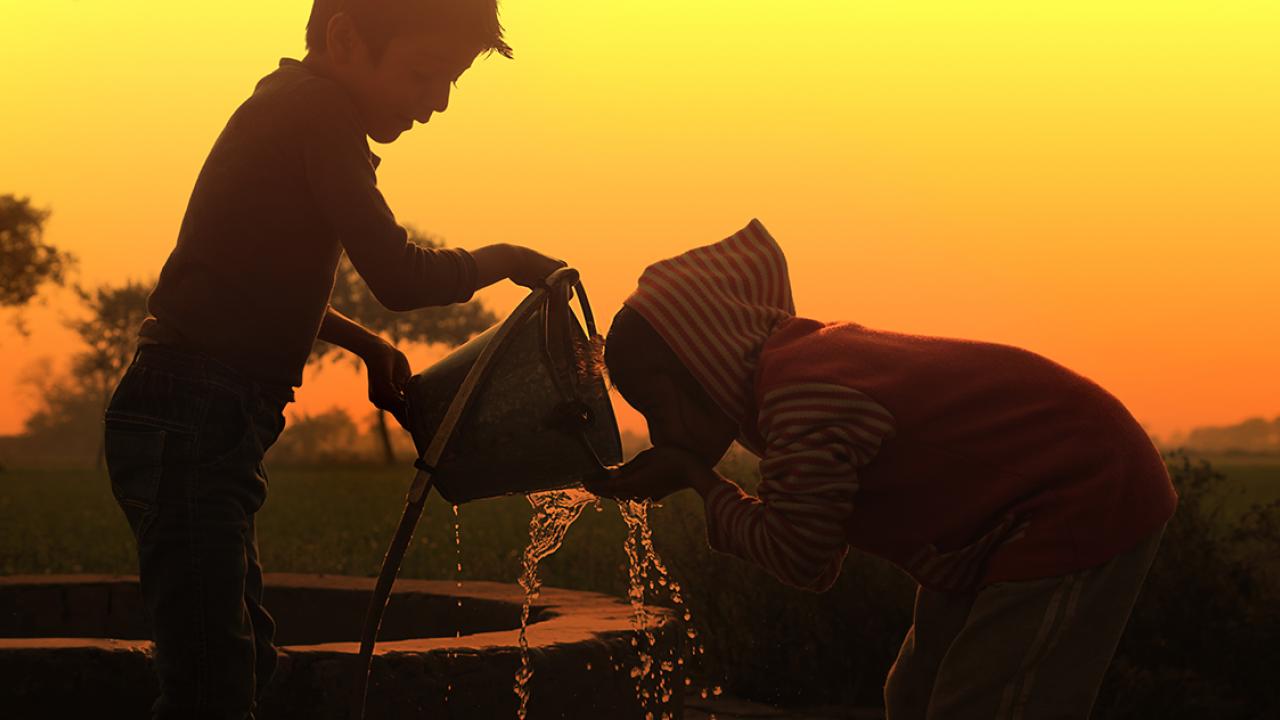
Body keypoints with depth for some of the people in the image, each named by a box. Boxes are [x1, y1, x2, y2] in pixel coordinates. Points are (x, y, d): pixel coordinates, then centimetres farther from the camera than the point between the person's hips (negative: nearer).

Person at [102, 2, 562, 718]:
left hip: (201, 427, 11)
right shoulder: (318, 113, -12)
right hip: (191, 423, -11)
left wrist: (368, 344, 21)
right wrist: (502, 260, 0)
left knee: (245, 659, 17)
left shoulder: (291, 110, 18)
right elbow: (400, 277, -17)